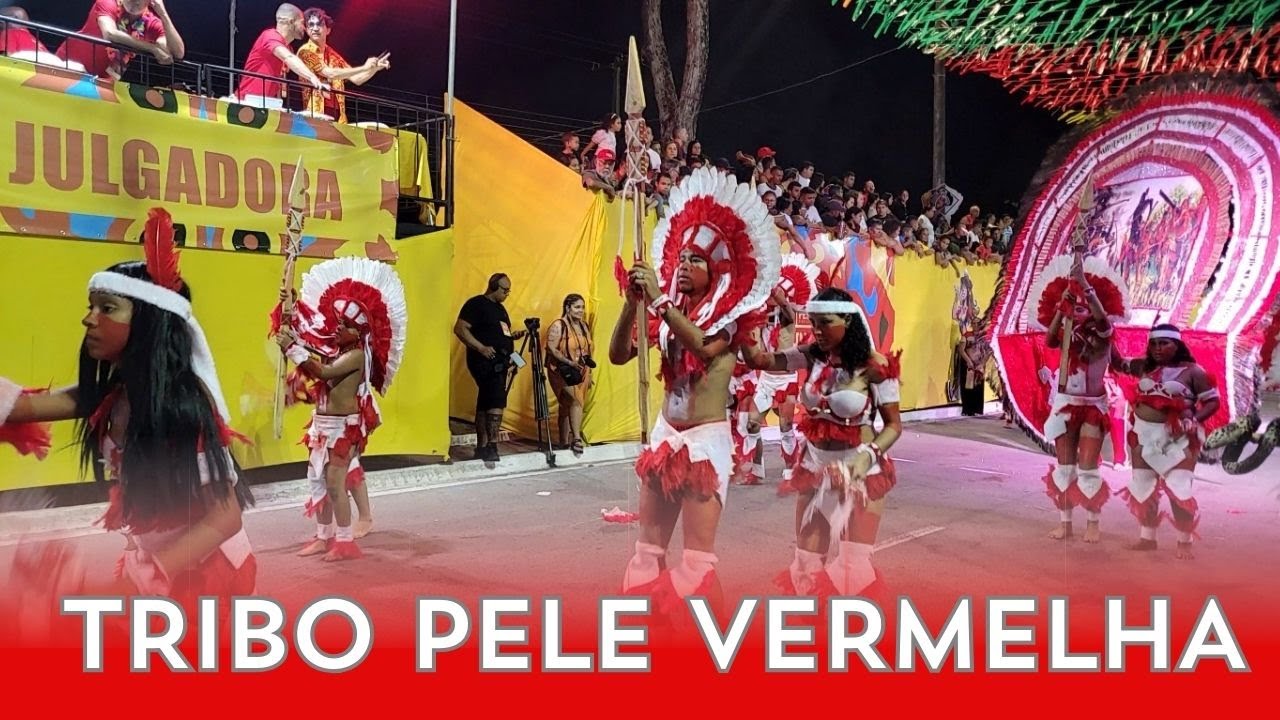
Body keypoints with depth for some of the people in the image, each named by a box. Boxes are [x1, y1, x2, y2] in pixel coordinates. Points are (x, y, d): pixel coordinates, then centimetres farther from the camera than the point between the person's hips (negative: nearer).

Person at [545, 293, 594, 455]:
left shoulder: (584, 326, 13)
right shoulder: (558, 326, -9)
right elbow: (551, 349, -16)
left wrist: (588, 374, 19)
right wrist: (568, 362, -24)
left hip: (581, 373, 7)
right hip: (563, 372, -7)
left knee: (567, 406, 10)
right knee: (575, 401, -23)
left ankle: (565, 442, 14)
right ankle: (576, 438, -25)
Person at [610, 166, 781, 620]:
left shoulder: (730, 316, -5)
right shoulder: (666, 313, 6)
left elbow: (703, 345, -27)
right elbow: (618, 354, -2)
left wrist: (658, 299, -26)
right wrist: (633, 304, -14)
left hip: (706, 440, -5)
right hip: (664, 436, 5)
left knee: (698, 553, -2)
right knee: (649, 544, 10)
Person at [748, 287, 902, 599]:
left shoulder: (874, 366, -14)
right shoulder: (810, 356, -1)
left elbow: (894, 425, -10)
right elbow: (760, 358, -13)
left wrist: (868, 454, -26)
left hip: (860, 469, -4)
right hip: (815, 467, 4)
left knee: (854, 564, 3)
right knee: (806, 563, 10)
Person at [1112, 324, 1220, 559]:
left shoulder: (1192, 371, -7)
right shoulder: (1145, 366, 7)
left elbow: (1213, 401, -4)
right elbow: (1118, 362, 20)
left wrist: (1193, 420, -19)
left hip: (1178, 436, -6)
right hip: (1144, 433, 6)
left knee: (1178, 489, -9)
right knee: (1142, 487, 12)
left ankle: (1185, 543, 3)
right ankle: (1147, 537, 25)